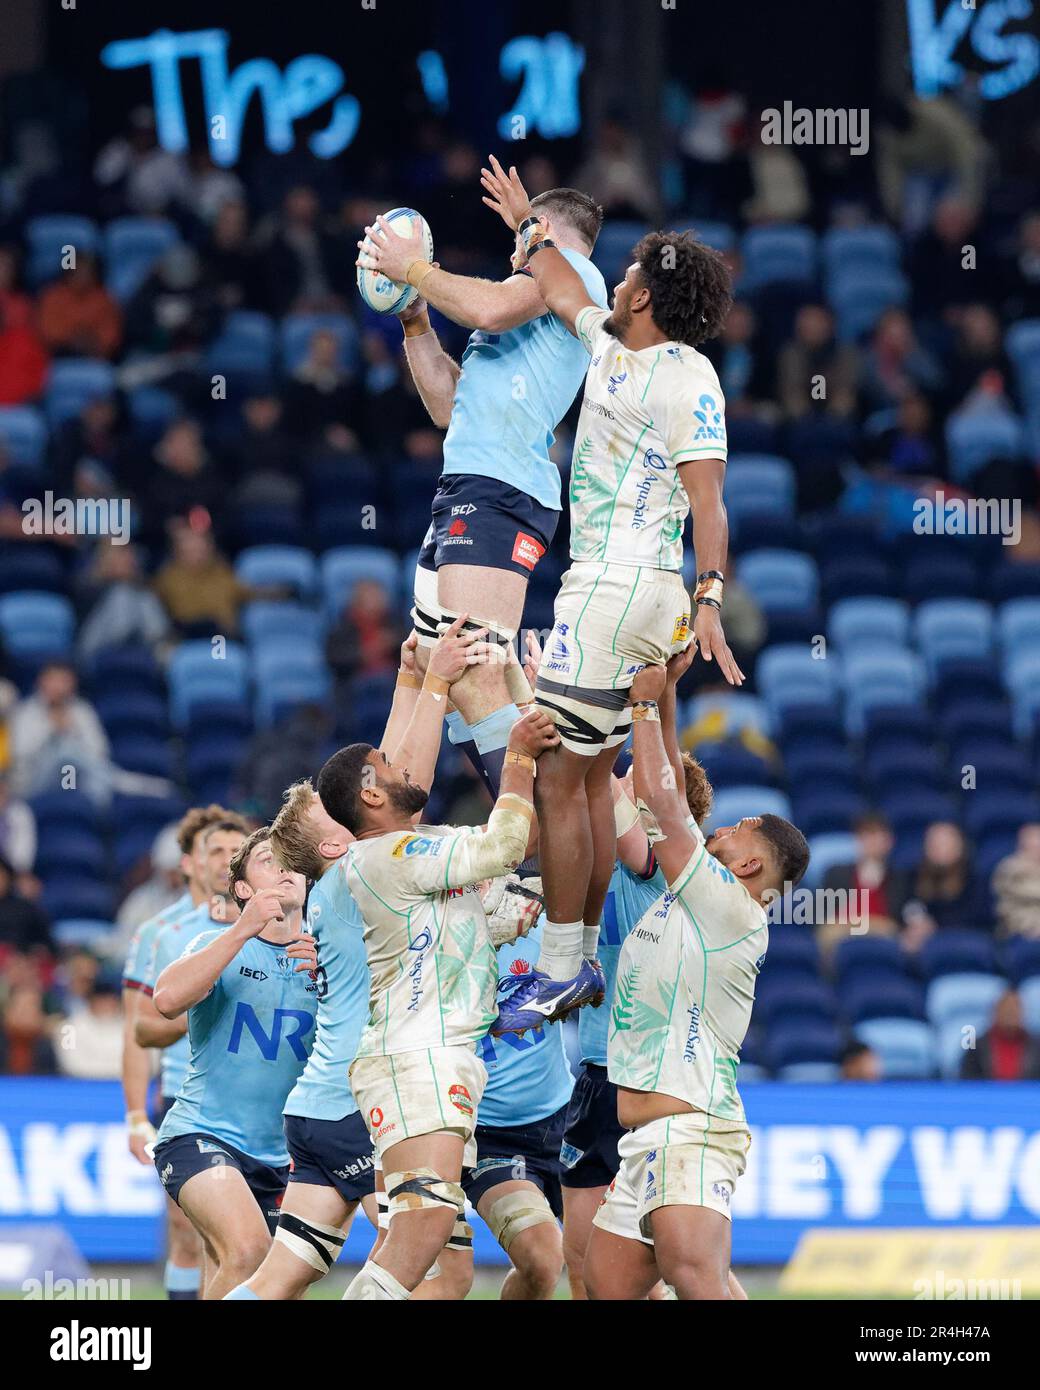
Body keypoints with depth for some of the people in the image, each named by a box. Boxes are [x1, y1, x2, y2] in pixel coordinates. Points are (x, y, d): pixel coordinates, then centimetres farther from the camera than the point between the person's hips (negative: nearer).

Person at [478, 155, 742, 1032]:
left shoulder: (686, 379, -13)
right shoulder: (613, 351, 12)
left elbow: (707, 499, -19)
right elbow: (562, 292, 32)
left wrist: (711, 598, -28)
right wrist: (527, 221, 44)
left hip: (616, 595, -10)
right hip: (609, 589, 10)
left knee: (558, 778, -9)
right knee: (591, 775, 13)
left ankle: (560, 976, -8)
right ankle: (583, 957, 18)